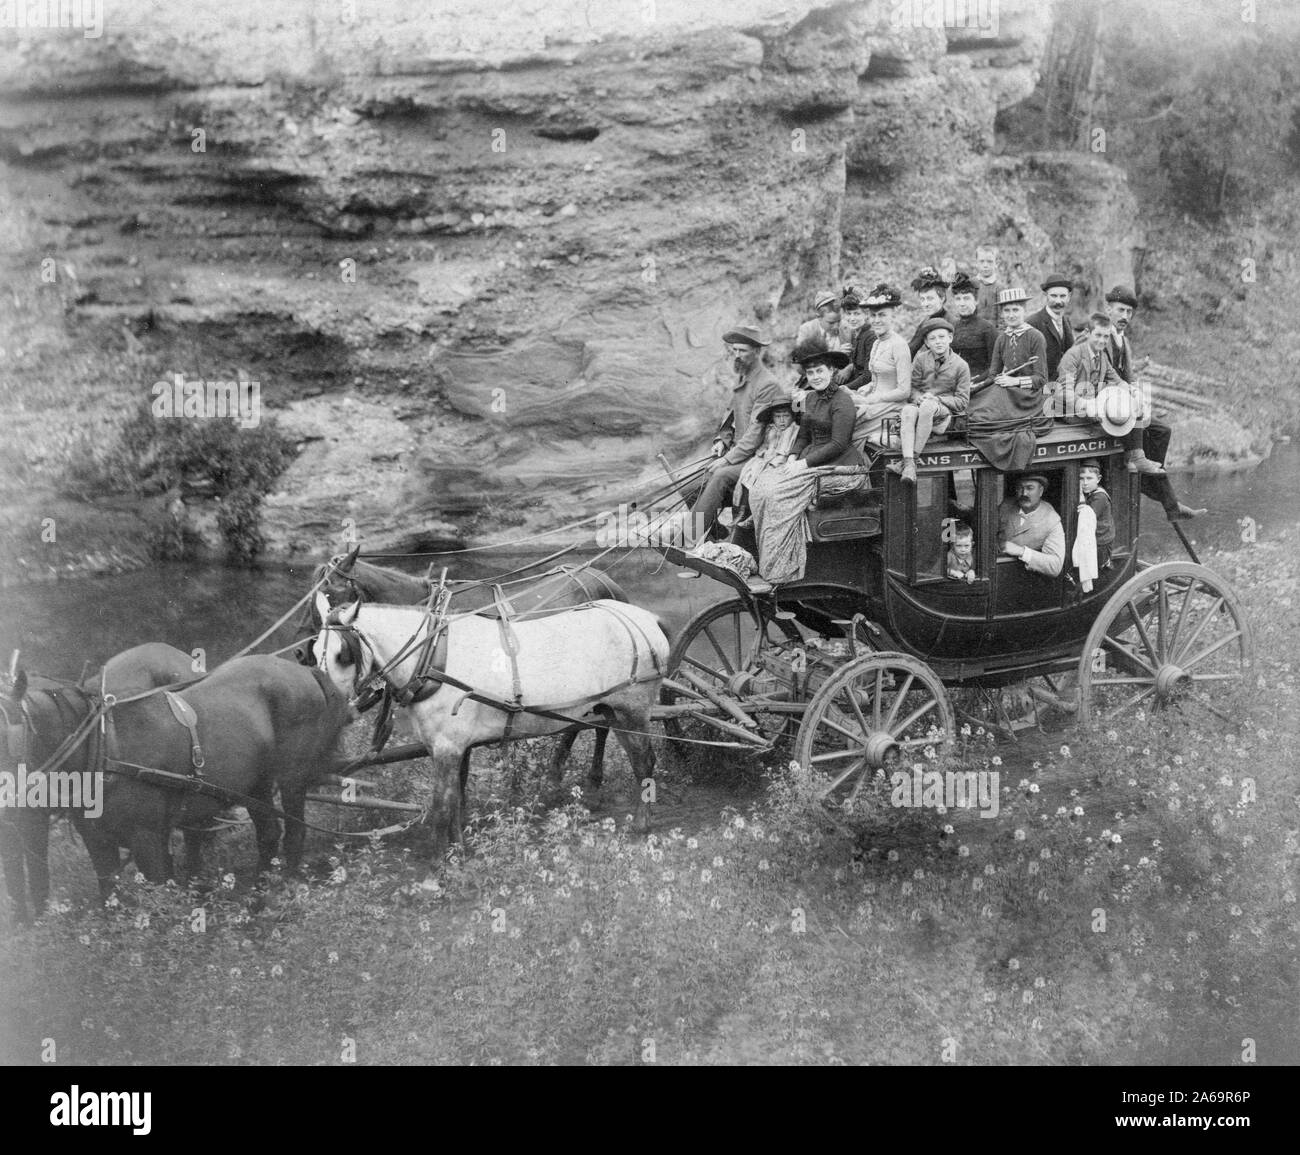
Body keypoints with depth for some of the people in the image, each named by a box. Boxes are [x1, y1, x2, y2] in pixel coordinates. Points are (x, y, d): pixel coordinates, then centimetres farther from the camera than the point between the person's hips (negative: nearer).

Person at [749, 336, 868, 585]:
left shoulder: (842, 401, -12)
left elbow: (838, 445, -18)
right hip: (811, 461, 9)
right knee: (761, 485, -11)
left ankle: (778, 571, -19)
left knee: (780, 492, -24)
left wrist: (803, 464, -18)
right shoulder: (811, 398, 15)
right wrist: (792, 459, 1)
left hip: (839, 467, -9)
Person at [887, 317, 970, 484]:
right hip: (920, 404, 2)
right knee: (907, 411, -35)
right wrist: (918, 397, -13)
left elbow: (962, 401, 1)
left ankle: (914, 456, -37)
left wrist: (936, 399, -13)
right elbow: (912, 387, 11)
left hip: (945, 410, -2)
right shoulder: (921, 359, 9)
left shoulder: (960, 366, 3)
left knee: (928, 406, -39)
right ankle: (909, 464, -48)